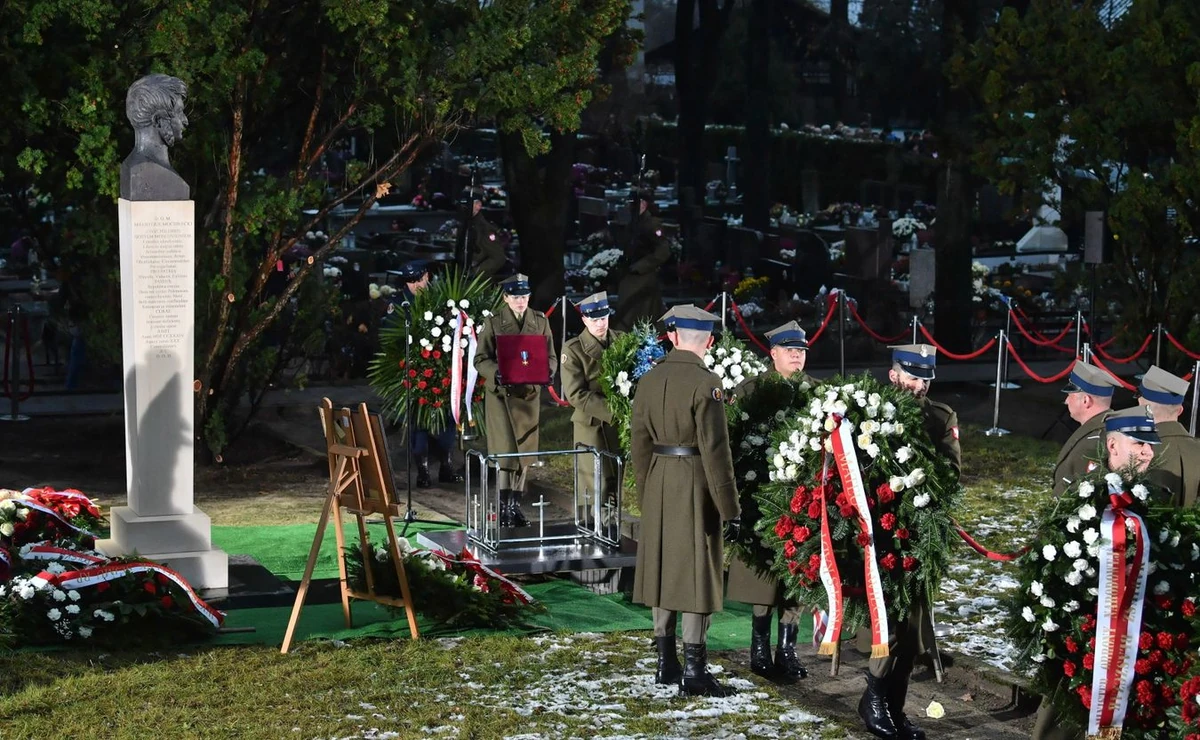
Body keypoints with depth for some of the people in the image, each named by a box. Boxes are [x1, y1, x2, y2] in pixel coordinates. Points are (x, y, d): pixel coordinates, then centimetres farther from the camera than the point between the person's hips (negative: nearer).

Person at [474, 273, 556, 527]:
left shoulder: (540, 321, 7)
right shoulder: (493, 322, -2)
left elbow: (550, 356, 9)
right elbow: (481, 359, -4)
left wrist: (546, 372, -13)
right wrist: (497, 374, -23)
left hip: (529, 393, 4)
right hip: (501, 394, -4)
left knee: (525, 450, 7)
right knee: (506, 450, -11)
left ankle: (515, 504, 17)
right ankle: (504, 506, -8)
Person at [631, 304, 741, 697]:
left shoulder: (648, 381, 5)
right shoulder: (705, 384, -15)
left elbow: (639, 443, 10)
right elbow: (715, 450, -16)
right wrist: (728, 505, -10)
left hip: (657, 485, 6)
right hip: (695, 486, -6)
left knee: (662, 568, 13)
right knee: (697, 571, -1)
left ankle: (666, 662, 19)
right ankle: (694, 671, -1)